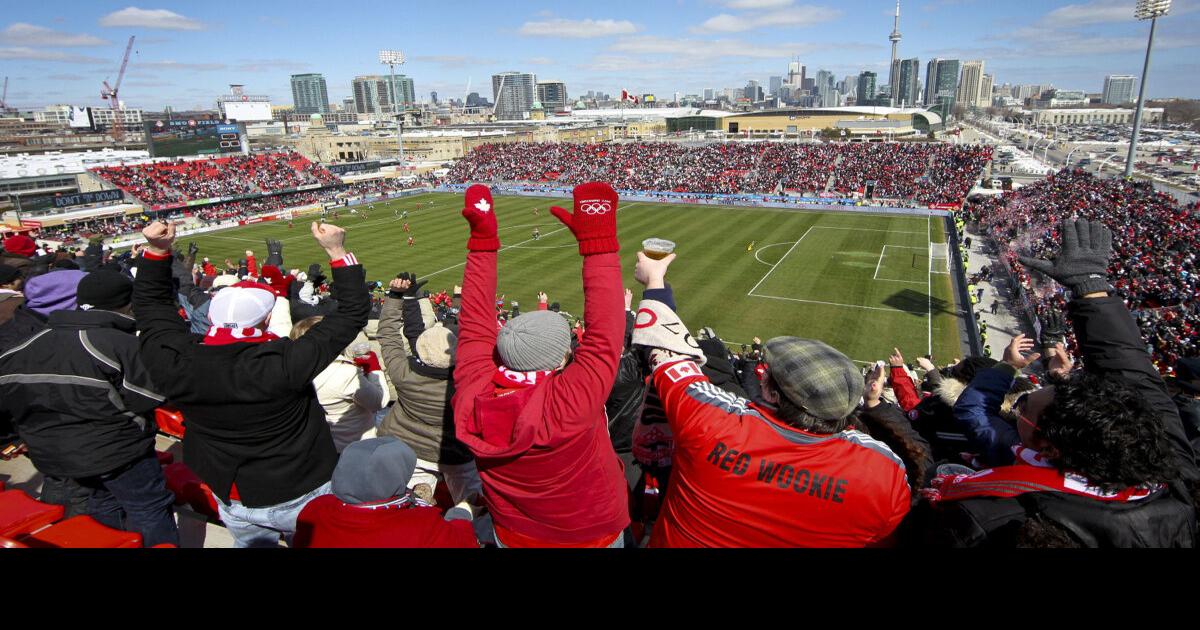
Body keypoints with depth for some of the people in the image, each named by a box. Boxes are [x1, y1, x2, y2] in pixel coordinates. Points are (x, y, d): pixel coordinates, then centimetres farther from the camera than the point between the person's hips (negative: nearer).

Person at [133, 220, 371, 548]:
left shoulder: (177, 363, -21)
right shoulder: (285, 362, -34)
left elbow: (152, 302, 0)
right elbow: (353, 311, -25)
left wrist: (157, 250, 0)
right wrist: (337, 250, -21)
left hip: (232, 500, 4)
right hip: (303, 499, -3)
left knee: (251, 544, 30)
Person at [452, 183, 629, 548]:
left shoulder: (471, 395, -29)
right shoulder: (568, 407, -41)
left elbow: (475, 321, -18)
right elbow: (605, 335, -37)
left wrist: (482, 239, -16)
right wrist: (599, 242, -35)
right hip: (591, 536, -3)